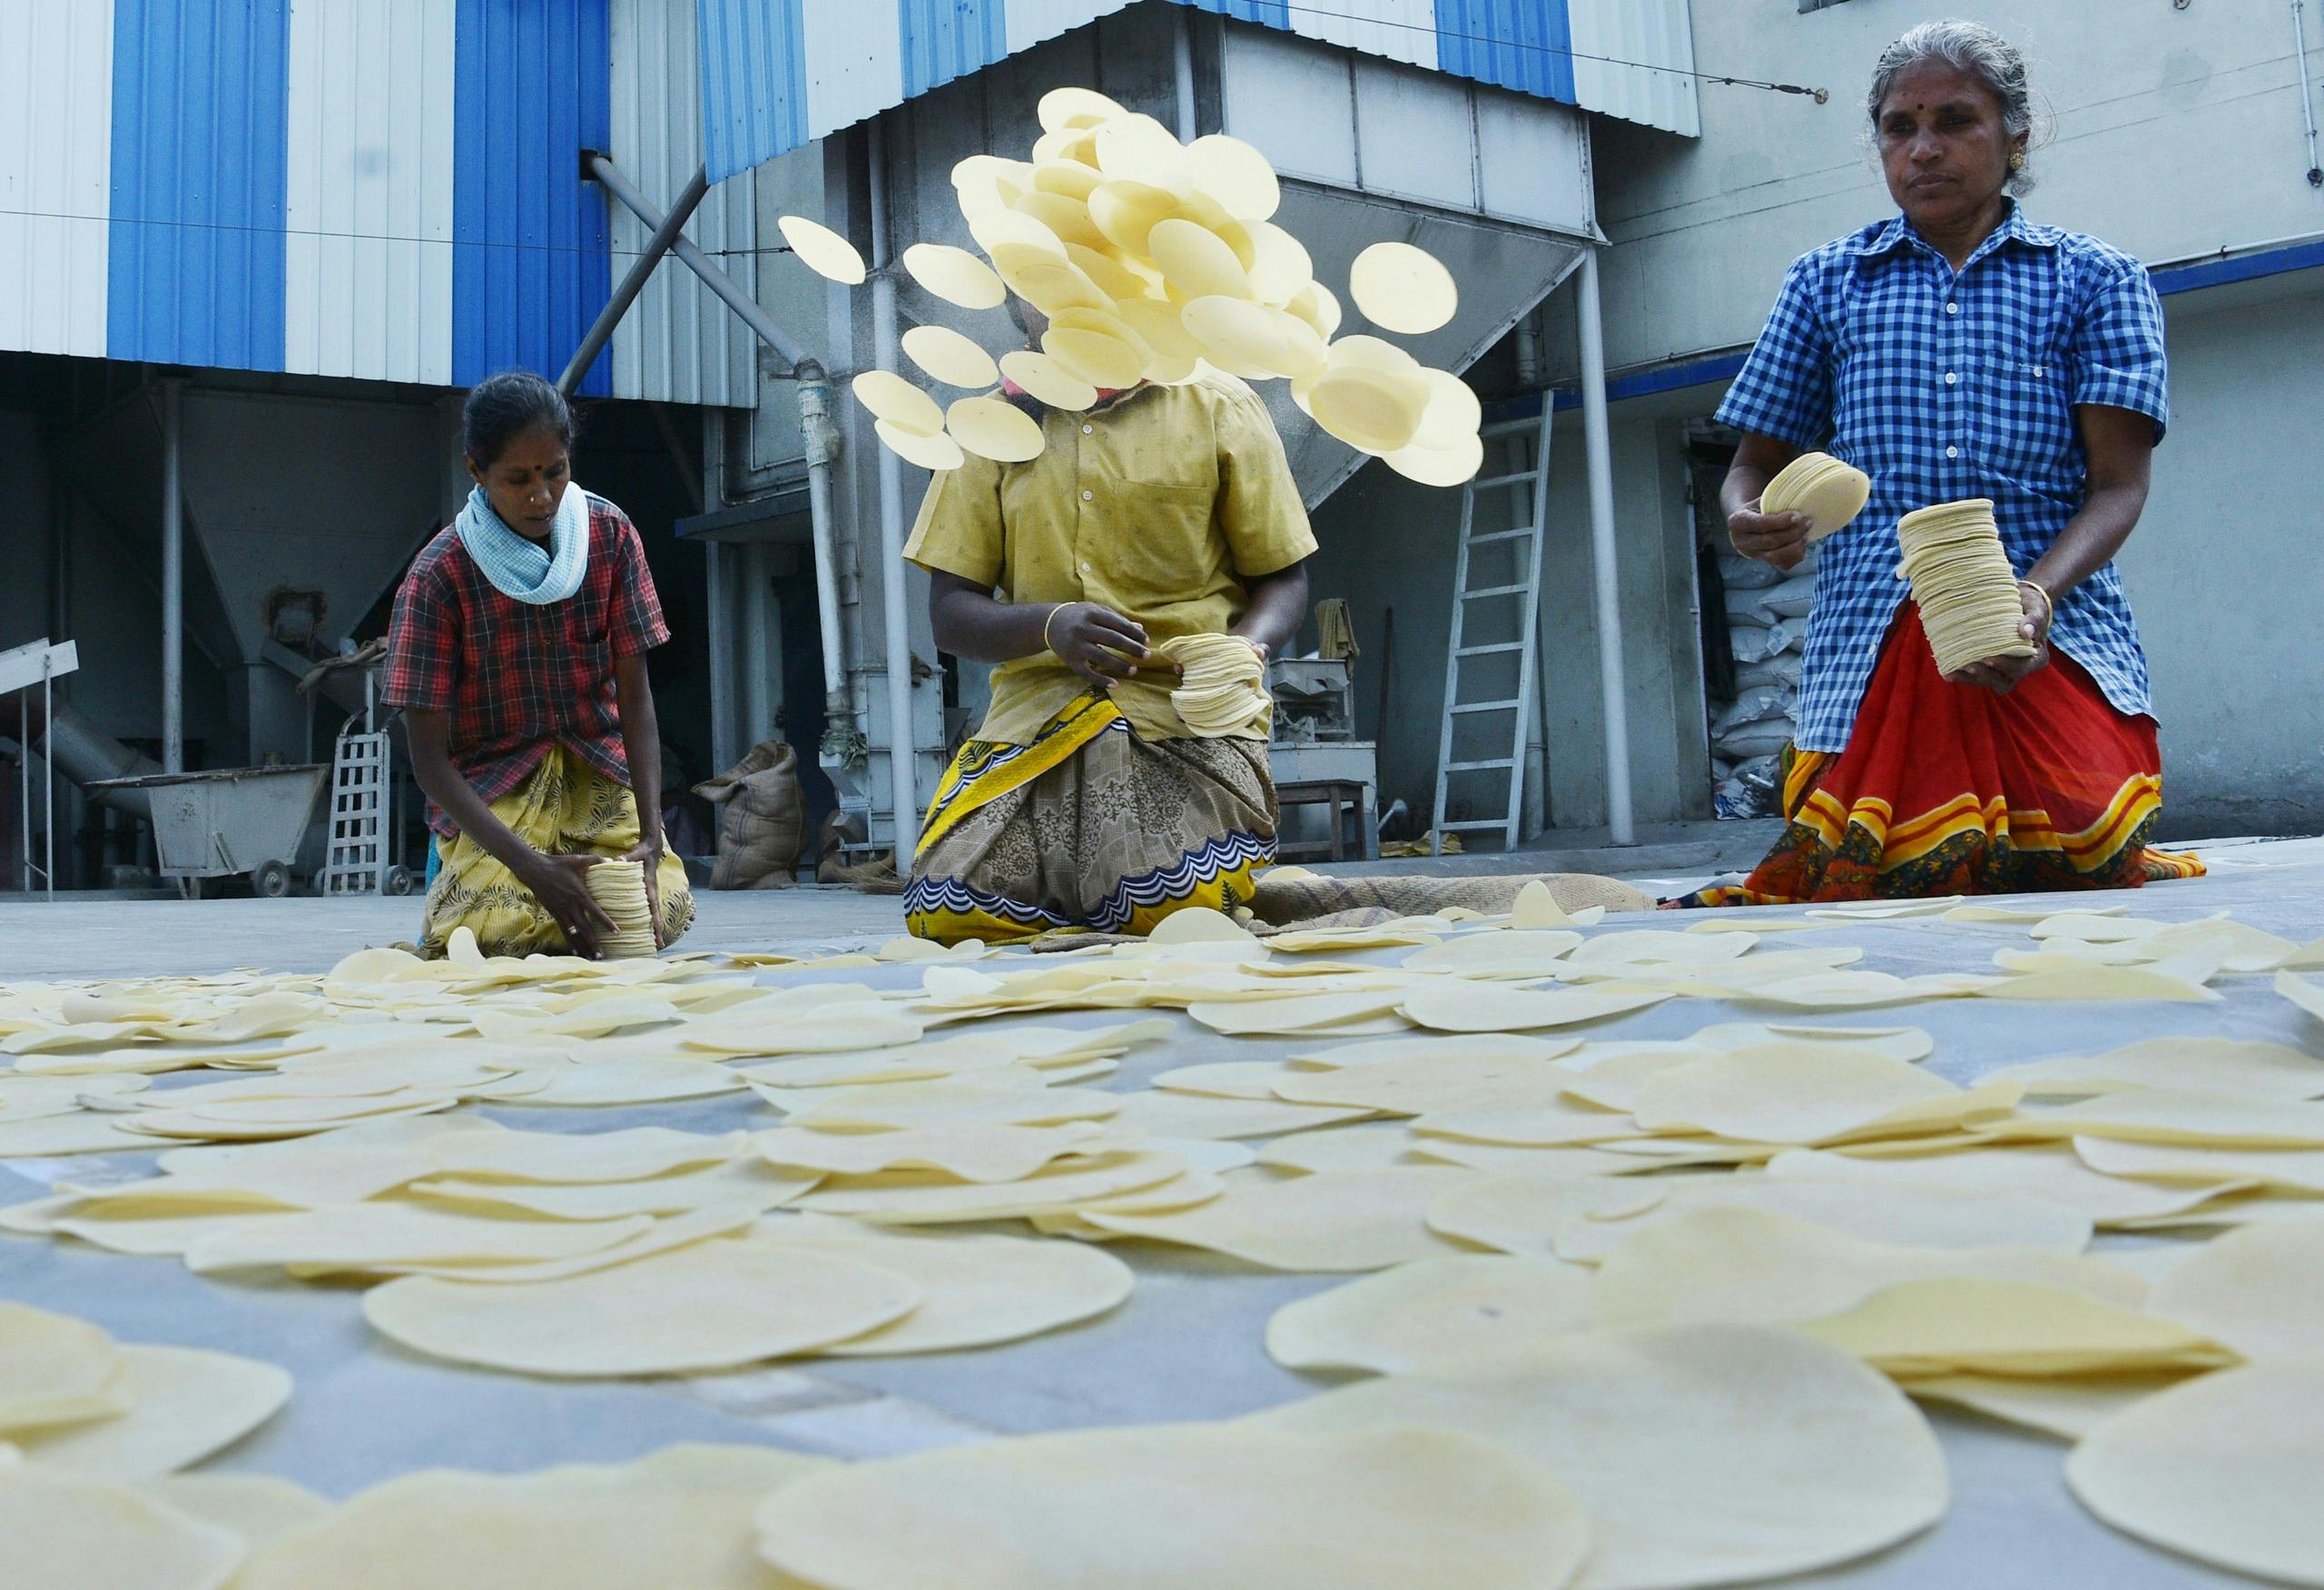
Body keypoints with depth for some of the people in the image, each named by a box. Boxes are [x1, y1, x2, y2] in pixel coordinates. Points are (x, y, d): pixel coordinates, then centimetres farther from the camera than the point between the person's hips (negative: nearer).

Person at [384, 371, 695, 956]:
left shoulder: (610, 535, -8)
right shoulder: (438, 576, -17)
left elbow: (635, 696, -7)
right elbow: (429, 758, -16)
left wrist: (651, 835, -21)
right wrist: (532, 867, -29)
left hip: (598, 776, 3)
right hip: (493, 790, -2)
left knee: (664, 913, -19)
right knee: (498, 932, -26)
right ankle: (452, 882, 10)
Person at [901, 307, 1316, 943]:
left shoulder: (1219, 406, 7)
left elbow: (1284, 580, 9)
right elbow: (951, 614, 6)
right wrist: (1048, 626, -17)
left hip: (1187, 716, -2)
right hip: (1037, 710, 2)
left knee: (1177, 904, -29)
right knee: (945, 915, -21)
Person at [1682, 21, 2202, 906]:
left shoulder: (2096, 279, 13)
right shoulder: (1827, 283, 19)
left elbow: (2120, 483, 2)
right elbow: (1757, 462, 18)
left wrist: (2038, 594, -18)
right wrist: (1751, 523, -8)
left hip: (2055, 640, -1)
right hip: (1870, 652, 1)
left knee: (2081, 864, -21)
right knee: (1871, 892, -12)